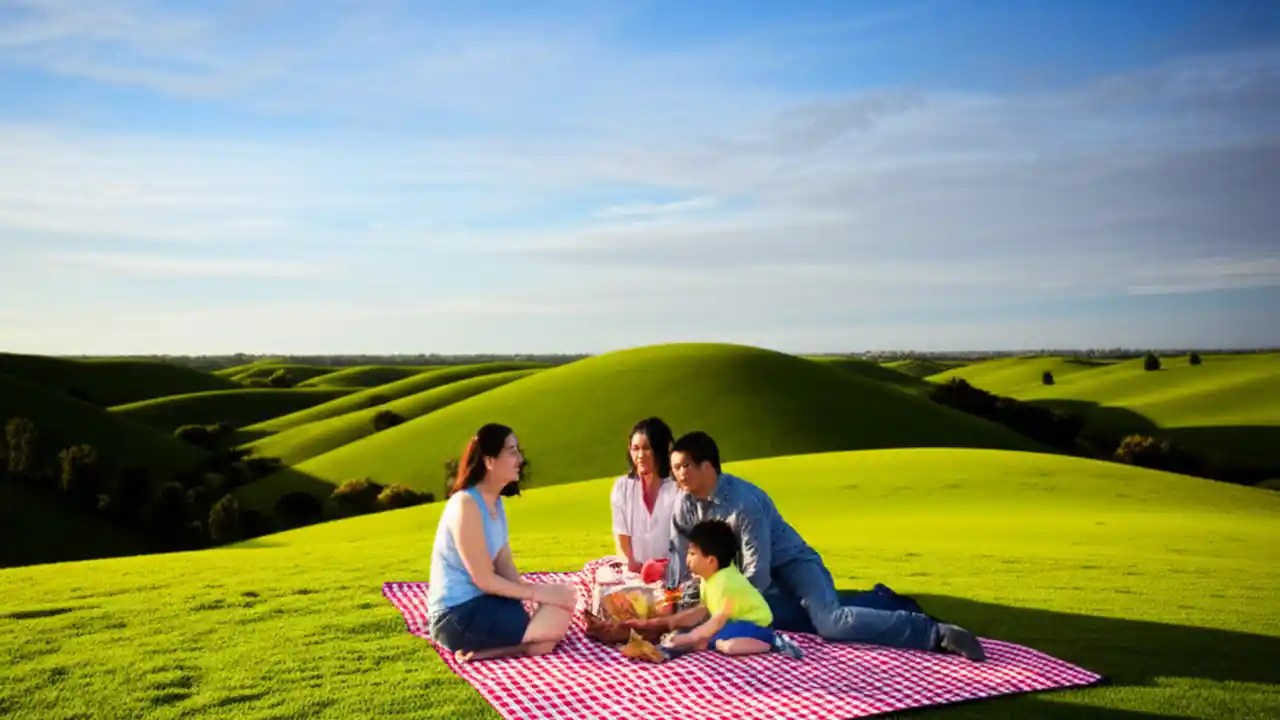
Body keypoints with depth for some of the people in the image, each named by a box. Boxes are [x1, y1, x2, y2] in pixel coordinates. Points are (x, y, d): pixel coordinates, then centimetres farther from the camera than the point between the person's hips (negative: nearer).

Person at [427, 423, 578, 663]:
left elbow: (505, 566, 6)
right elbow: (484, 580, -18)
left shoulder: (496, 503, 11)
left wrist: (536, 590, -10)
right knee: (557, 622, -14)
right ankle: (476, 648, -9)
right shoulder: (466, 504, -19)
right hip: (458, 615, -9)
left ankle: (481, 649, 2)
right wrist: (536, 593, -12)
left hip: (480, 604, 9)